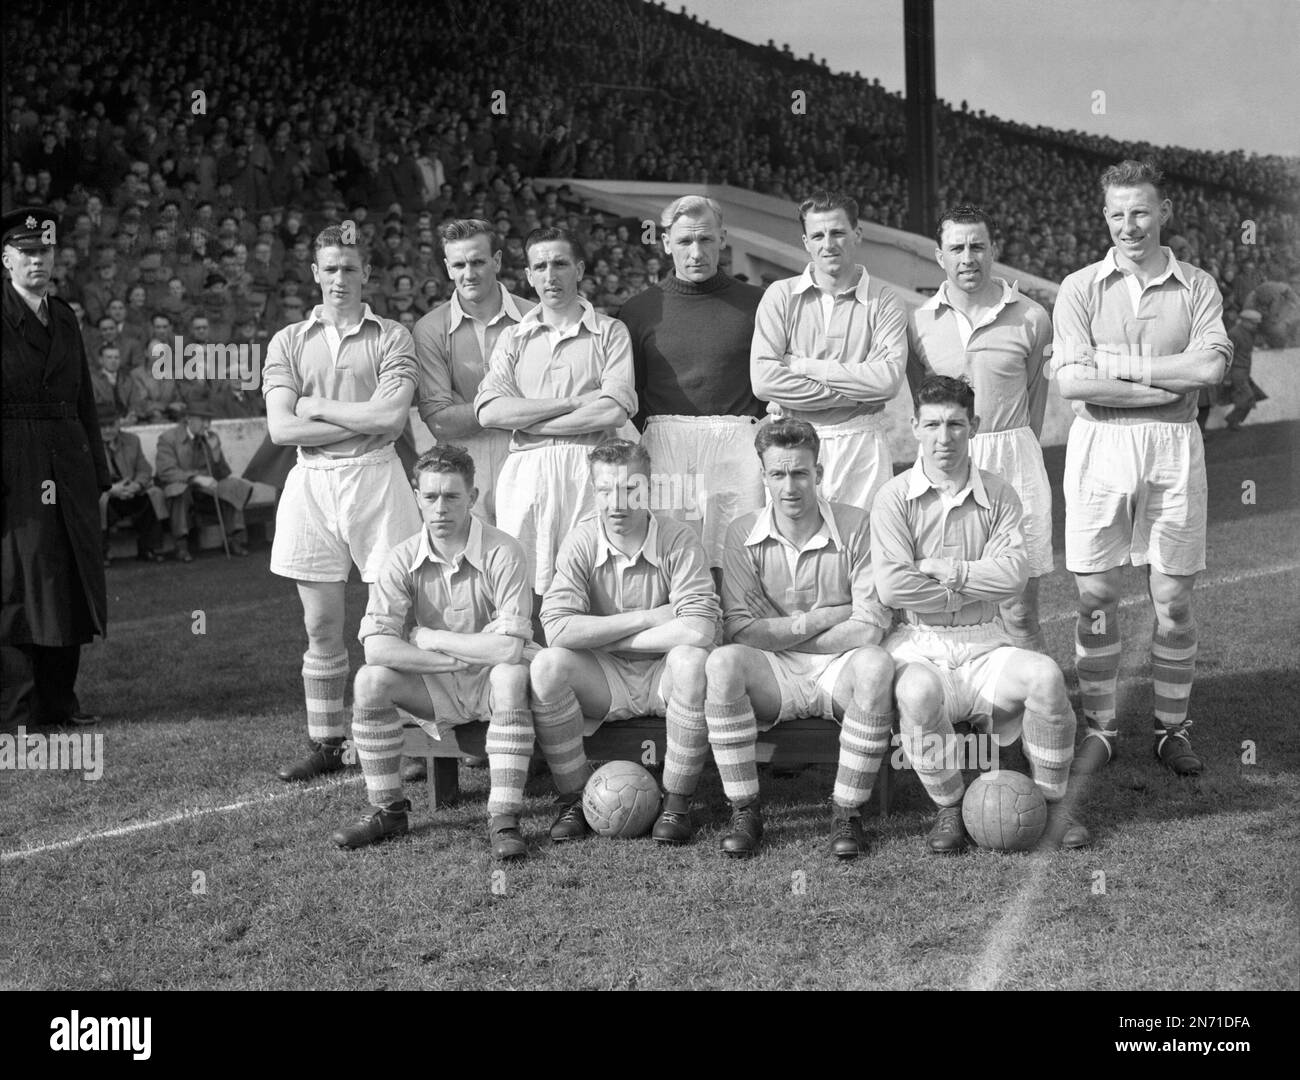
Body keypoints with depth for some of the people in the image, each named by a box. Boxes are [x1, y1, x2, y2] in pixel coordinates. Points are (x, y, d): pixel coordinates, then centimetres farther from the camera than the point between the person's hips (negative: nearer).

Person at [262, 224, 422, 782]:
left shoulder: (391, 337, 4)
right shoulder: (288, 342, 10)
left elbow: (391, 414, -11)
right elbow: (281, 429, -2)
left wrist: (318, 407, -4)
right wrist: (362, 420, -7)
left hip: (375, 478, -2)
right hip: (311, 483, 2)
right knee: (321, 626, 7)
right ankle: (325, 745, 16)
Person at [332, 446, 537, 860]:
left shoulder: (502, 553, -18)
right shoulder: (403, 560, -8)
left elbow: (510, 647, -27)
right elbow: (377, 647, -19)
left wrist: (430, 639, -17)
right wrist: (459, 657, -23)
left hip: (491, 685, -3)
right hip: (437, 686, 3)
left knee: (510, 675, -35)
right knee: (370, 680, -21)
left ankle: (503, 820, -30)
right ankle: (388, 810, -4)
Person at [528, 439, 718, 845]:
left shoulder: (678, 539, -11)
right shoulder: (580, 543, -6)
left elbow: (699, 629, -24)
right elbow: (557, 629, -19)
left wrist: (606, 638, -18)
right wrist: (646, 618, -21)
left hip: (663, 676, -1)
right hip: (605, 681, 2)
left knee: (692, 659, -34)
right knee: (547, 666, -26)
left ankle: (678, 802, -15)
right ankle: (575, 798, -7)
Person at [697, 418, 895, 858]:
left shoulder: (856, 526, -5)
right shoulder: (744, 533, 1)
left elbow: (869, 628, -12)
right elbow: (738, 631, -6)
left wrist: (779, 634, -9)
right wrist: (820, 619, -13)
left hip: (838, 672, -1)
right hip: (773, 677, 1)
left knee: (874, 665, -34)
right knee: (722, 662, -30)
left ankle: (847, 811, -18)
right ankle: (744, 811, -17)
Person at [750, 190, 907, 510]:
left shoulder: (882, 302, 5)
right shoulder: (781, 296, 5)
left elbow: (889, 378, -10)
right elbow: (763, 380, -7)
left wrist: (803, 366, -9)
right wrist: (853, 396, -8)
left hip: (861, 446, 0)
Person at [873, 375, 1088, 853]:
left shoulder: (998, 494, 8)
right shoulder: (894, 498, 0)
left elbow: (1013, 574, -7)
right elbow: (892, 587, -13)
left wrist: (943, 570, -11)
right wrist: (974, 590, -6)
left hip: (983, 645, 3)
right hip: (918, 645, -2)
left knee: (1045, 674, -27)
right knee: (920, 692, -36)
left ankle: (1053, 804, -6)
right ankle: (949, 810, -11)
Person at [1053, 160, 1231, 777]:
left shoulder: (1197, 287, 6)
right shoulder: (1080, 288, 4)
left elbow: (1211, 366, -10)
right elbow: (1072, 381, -9)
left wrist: (1114, 363, -11)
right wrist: (1169, 382, -9)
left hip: (1173, 448, 1)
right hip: (1099, 445, 0)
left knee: (1174, 599, 5)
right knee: (1096, 596, 2)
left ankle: (1171, 727, 18)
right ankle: (1099, 727, 14)